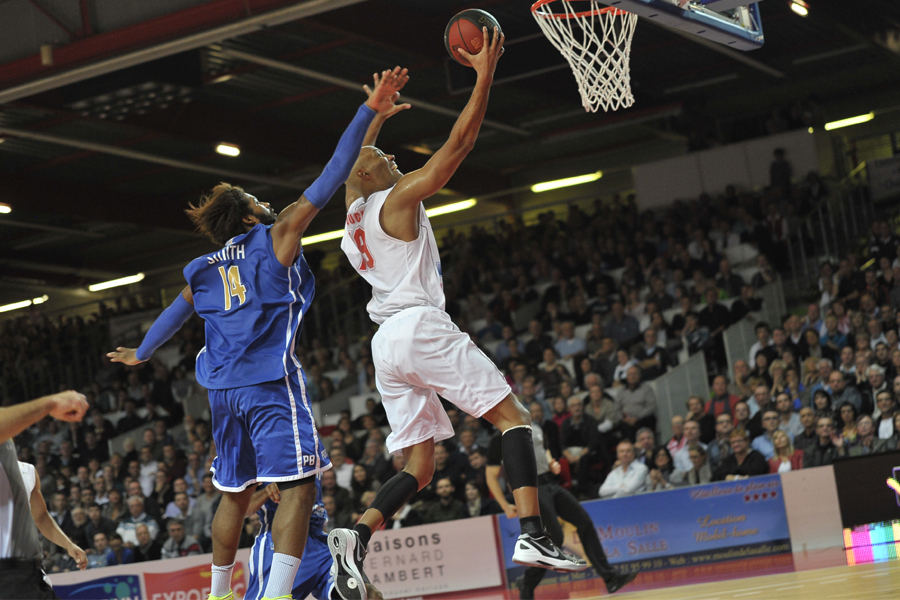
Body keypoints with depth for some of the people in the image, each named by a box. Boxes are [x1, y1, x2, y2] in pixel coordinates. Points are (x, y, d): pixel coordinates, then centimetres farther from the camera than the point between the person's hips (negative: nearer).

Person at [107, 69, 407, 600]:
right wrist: (368, 113, -7)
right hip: (271, 382, -7)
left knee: (236, 492, 18)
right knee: (300, 487, -11)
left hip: (225, 390, 7)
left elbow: (176, 314, 33)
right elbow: (329, 181, -5)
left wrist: (141, 355, 52)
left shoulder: (205, 271, 17)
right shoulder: (276, 237, 1)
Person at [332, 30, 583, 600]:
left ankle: (357, 535, -19)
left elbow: (356, 168, 42)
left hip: (386, 343, 7)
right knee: (514, 417, -4)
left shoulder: (354, 212, 19)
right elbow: (460, 142, -3)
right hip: (422, 326, -7)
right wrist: (484, 76, 1)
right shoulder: (399, 198, 0)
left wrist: (376, 118, 50)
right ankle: (534, 535, -21)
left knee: (419, 466, 6)